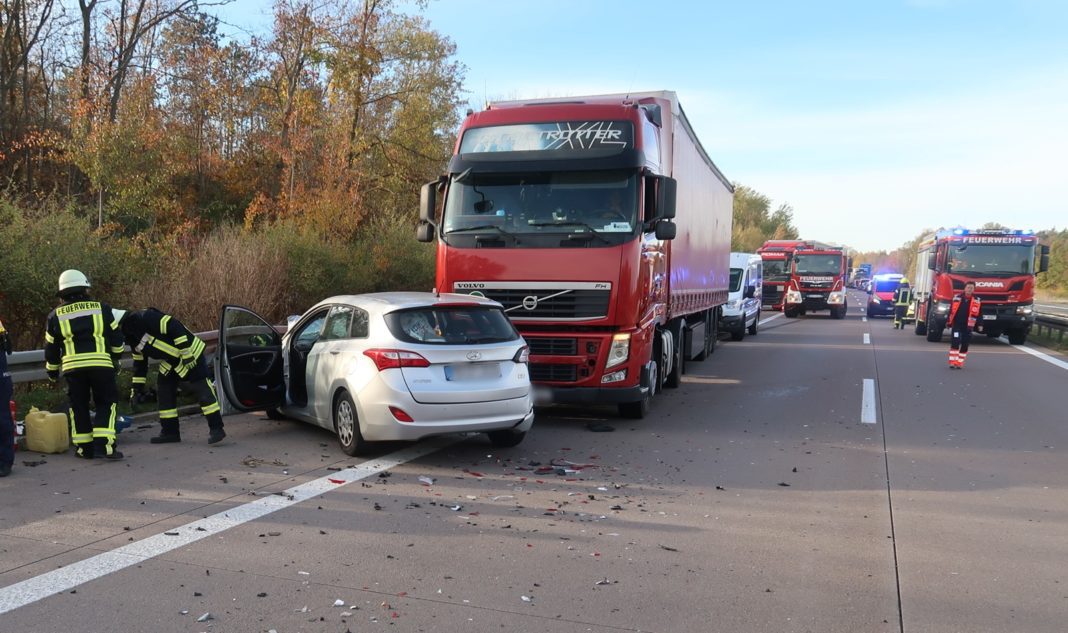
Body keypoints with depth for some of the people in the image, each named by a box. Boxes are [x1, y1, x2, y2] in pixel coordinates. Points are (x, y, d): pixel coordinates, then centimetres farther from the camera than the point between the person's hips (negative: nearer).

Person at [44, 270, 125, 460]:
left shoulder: (55, 316, 10)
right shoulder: (101, 309, 7)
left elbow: (51, 347, 15)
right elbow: (116, 338, 11)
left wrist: (52, 371, 29)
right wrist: (116, 357, 27)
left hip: (73, 366, 1)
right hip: (101, 364, -1)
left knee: (78, 406, 13)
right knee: (106, 403, 6)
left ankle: (84, 448, 15)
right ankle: (104, 444, -8)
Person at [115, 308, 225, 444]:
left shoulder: (146, 318, -23)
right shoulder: (132, 336, 8)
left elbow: (174, 327, -28)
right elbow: (139, 363, 16)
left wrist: (186, 354, -27)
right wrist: (137, 389, 16)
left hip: (190, 352, -10)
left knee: (203, 391, -12)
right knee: (163, 391, 8)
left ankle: (216, 429, -9)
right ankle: (170, 432, 17)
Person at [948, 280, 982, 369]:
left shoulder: (977, 301, 3)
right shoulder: (957, 298, 2)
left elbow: (979, 314, 5)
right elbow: (951, 311, 5)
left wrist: (980, 324, -3)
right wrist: (949, 323, 4)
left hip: (968, 326, 1)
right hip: (956, 325, -1)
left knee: (964, 345, 5)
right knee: (955, 343, -10)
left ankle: (959, 363, 14)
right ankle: (953, 362, -8)